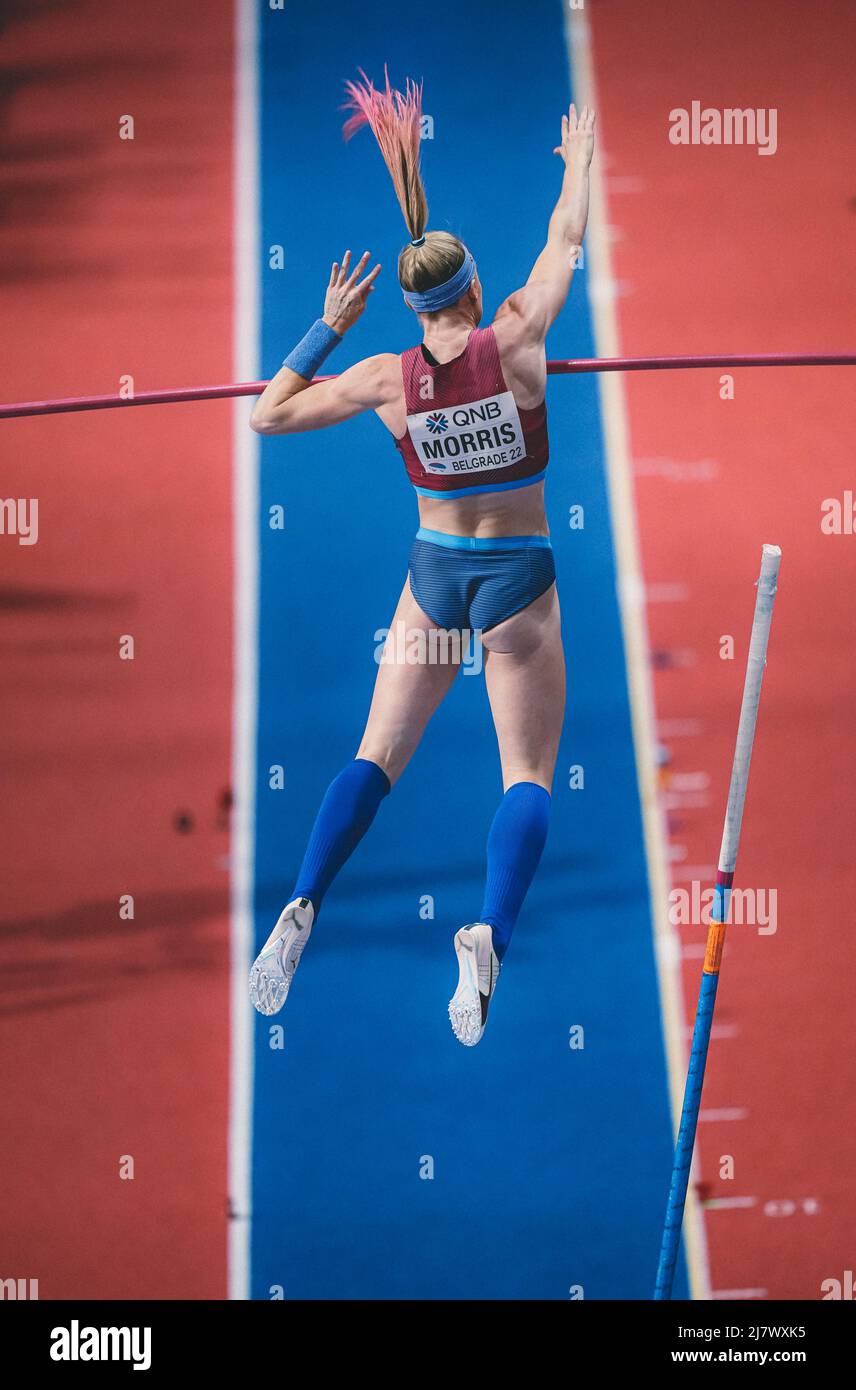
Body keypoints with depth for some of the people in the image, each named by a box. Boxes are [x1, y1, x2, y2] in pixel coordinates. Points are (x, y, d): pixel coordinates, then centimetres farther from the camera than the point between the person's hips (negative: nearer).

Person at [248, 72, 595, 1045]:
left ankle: (302, 907, -3)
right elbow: (565, 240, 7)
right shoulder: (517, 340, -10)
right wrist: (580, 156, 24)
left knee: (377, 755, 11)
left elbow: (267, 415, 3)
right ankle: (490, 937, -20)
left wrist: (327, 326, 4)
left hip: (433, 574, 2)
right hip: (519, 579, -2)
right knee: (528, 775, 0)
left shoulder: (385, 377, -6)